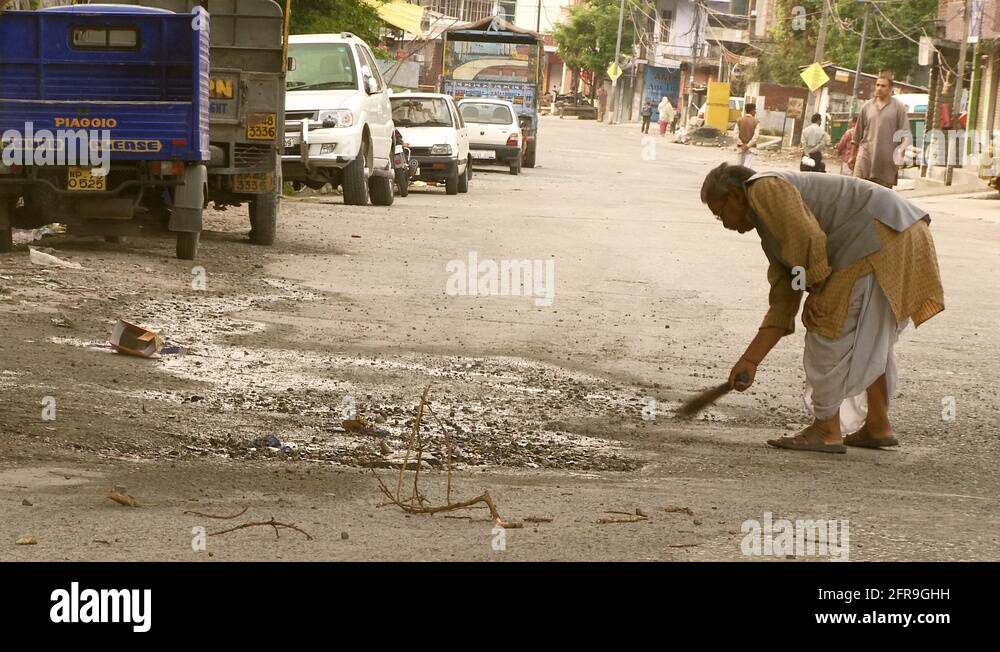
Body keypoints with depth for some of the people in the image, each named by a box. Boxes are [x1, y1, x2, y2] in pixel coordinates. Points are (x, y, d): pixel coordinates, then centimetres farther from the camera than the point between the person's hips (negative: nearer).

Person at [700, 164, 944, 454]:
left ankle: (827, 430, 5)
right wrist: (749, 361, 19)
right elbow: (782, 309, 22)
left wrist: (816, 291, -6)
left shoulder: (764, 189, -3)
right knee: (866, 340, 23)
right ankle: (877, 426, 29)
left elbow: (809, 238, -18)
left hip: (878, 238, -11)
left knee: (829, 332, -2)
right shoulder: (772, 236, 26)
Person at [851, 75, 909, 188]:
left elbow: (904, 133, -1)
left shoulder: (898, 107, 2)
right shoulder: (867, 106, 11)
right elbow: (858, 133, 17)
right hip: (866, 154, 2)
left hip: (887, 157, -2)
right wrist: (853, 155, 18)